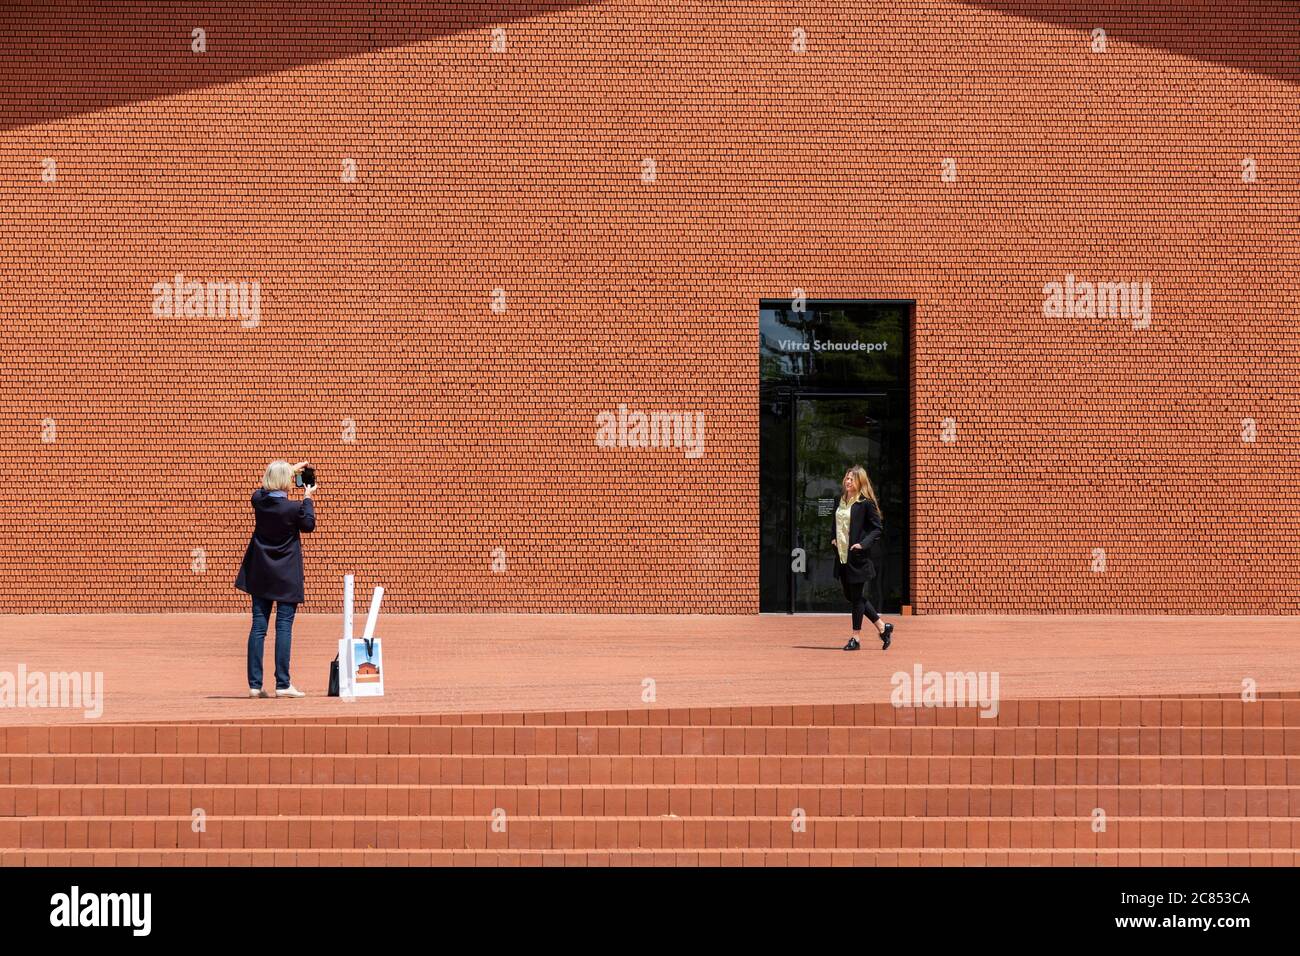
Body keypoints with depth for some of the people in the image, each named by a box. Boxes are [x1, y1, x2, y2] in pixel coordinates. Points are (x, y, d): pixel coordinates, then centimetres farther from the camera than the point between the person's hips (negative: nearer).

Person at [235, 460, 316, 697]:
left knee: (258, 626, 6)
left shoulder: (258, 499, -3)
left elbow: (266, 489, 21)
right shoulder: (294, 508, -17)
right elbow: (308, 526, 2)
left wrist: (291, 469, 28)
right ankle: (283, 684, -4)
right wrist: (308, 499, 11)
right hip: (286, 575, -5)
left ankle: (255, 684, 6)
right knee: (284, 627, -2)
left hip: (260, 574, 5)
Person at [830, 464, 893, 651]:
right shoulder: (842, 501, 12)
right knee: (850, 595, 11)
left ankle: (855, 638, 8)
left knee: (857, 597, 0)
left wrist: (863, 544, -19)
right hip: (841, 556, 8)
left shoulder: (866, 503, -9)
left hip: (857, 558, -8)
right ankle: (882, 627, 23)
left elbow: (877, 528, -9)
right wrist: (833, 540, 9)